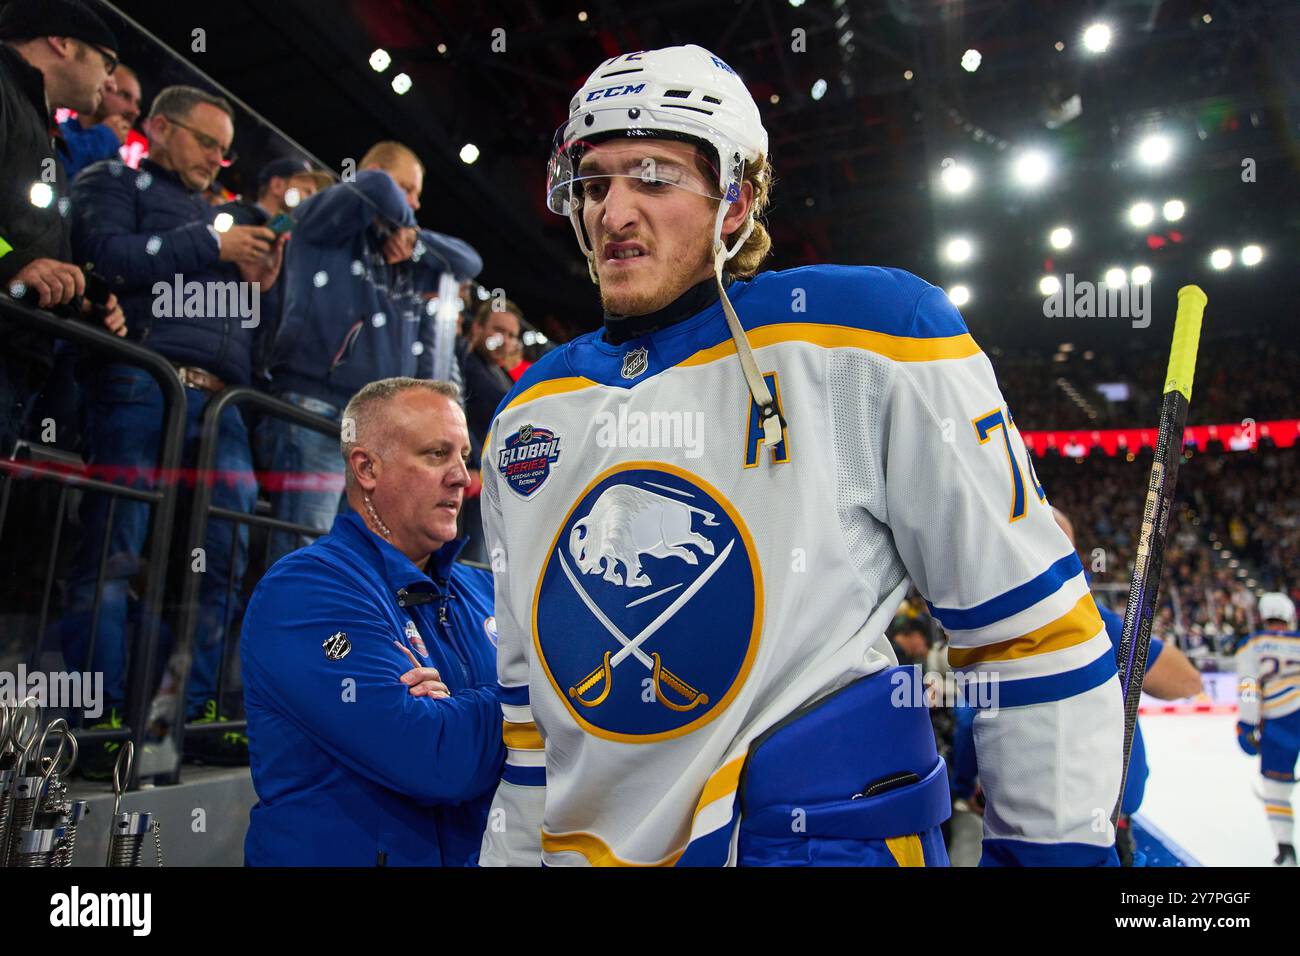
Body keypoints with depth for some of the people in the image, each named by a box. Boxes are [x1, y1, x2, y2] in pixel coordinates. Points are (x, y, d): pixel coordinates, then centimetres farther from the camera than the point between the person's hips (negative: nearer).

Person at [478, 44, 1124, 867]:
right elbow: (526, 682, 12)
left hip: (830, 831, -5)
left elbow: (1028, 622, -9)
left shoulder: (867, 337, -12)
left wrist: (1062, 845, -6)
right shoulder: (527, 417, 4)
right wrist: (515, 850, 14)